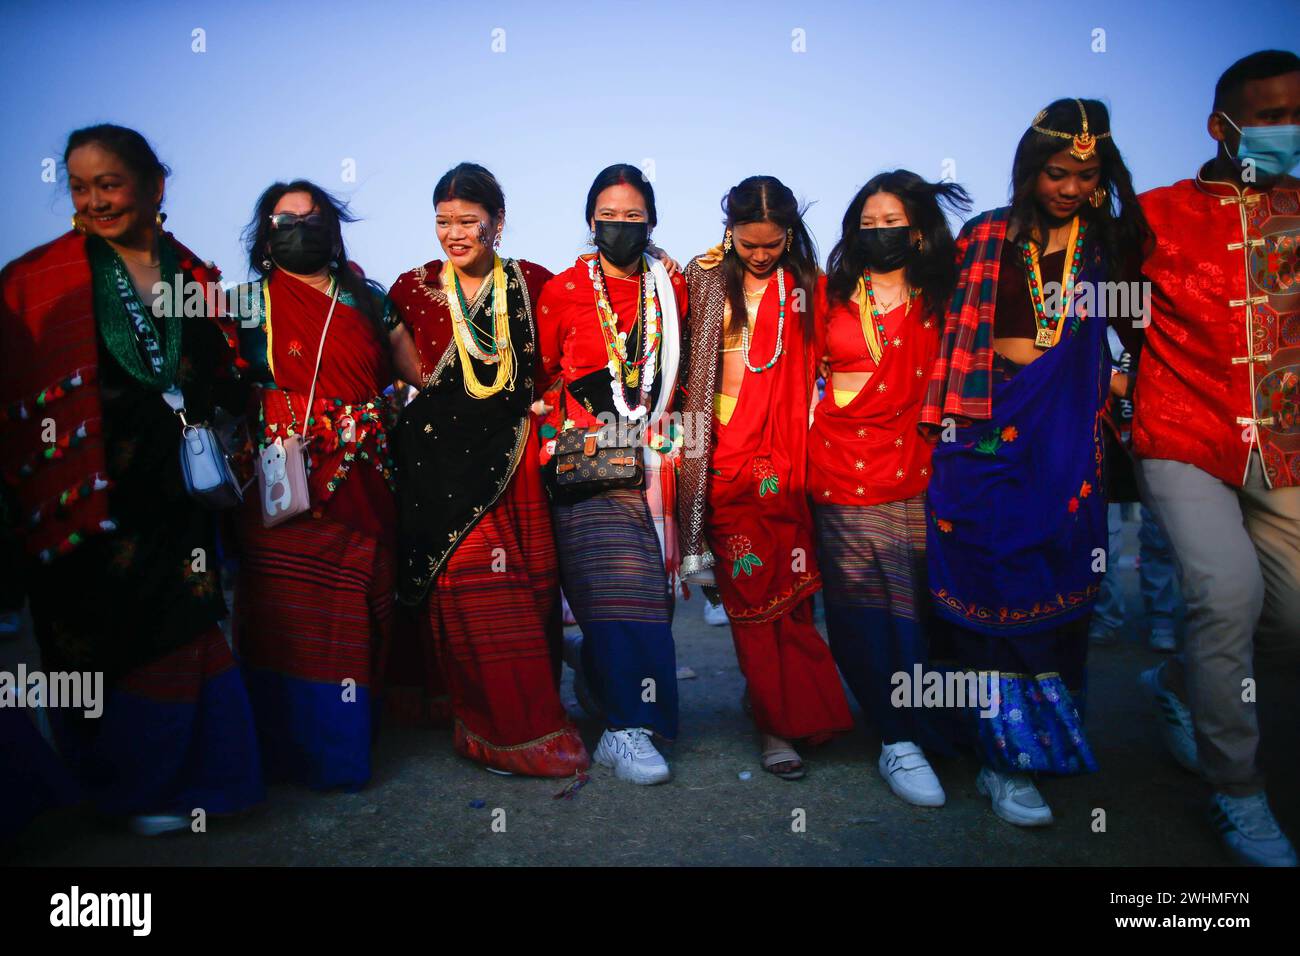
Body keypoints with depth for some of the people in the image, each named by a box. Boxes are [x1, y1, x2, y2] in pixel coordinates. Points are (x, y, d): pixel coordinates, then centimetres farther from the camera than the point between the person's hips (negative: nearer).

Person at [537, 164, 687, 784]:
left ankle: (596, 666, 31)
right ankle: (628, 728, -9)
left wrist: (669, 437, 14)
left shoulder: (672, 291, 11)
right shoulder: (562, 292, 3)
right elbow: (538, 378, 8)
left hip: (655, 456, 4)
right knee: (619, 583, -14)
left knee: (646, 582, 3)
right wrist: (558, 443, 1)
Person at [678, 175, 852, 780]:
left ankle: (773, 712, 15)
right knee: (751, 585, -3)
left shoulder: (804, 281, 9)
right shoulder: (705, 278, 6)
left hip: (788, 449, 1)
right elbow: (684, 362, 8)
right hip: (728, 448, -1)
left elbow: (818, 364, 11)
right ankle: (782, 717, 6)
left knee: (787, 582, 0)